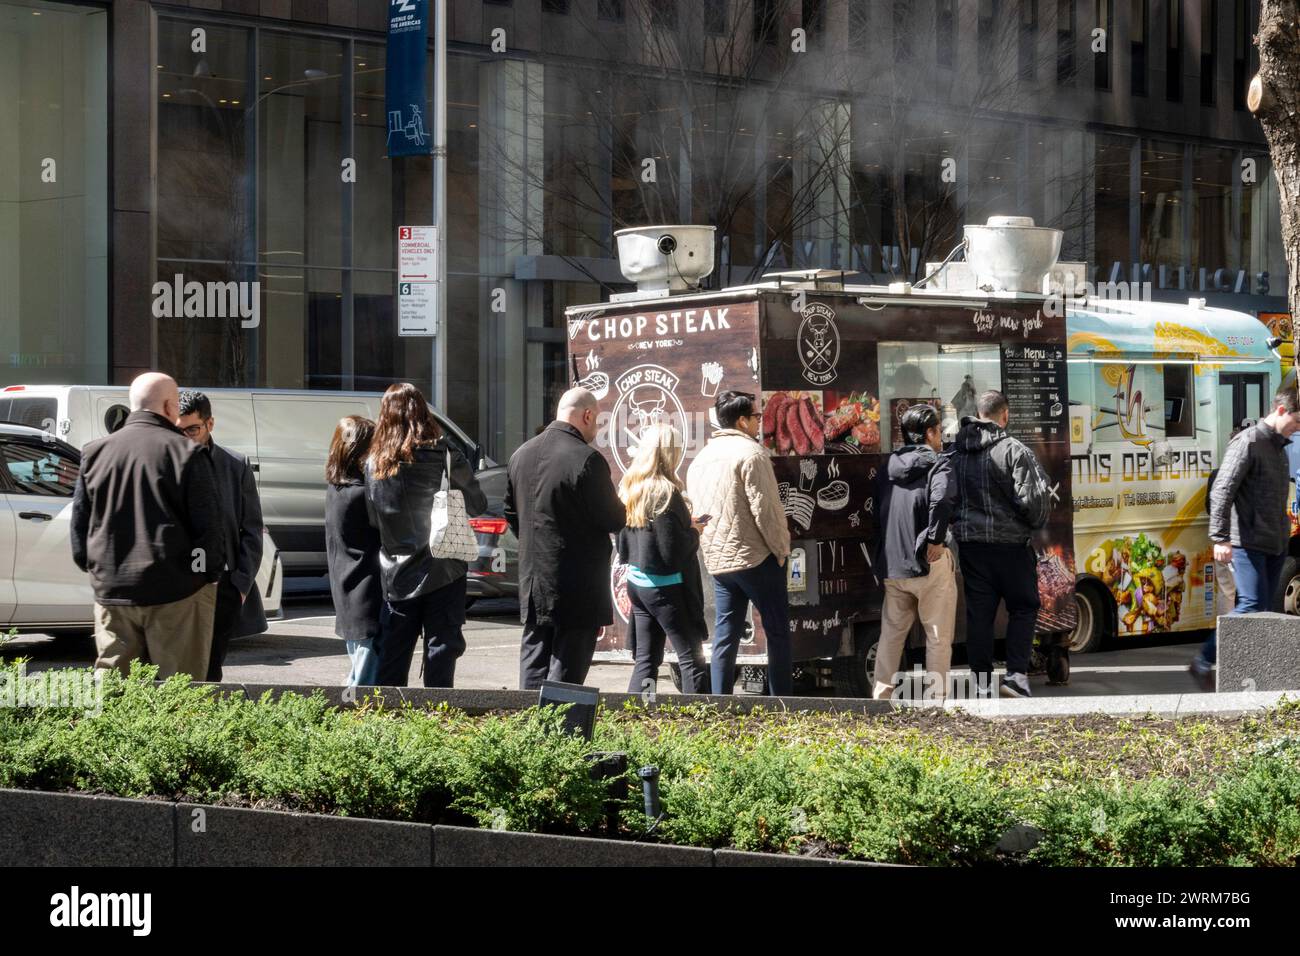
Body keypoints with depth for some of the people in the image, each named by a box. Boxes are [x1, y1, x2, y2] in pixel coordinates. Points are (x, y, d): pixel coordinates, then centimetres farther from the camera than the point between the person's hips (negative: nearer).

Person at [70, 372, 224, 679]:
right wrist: (211, 571, 6)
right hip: (177, 594, -4)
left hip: (111, 593, 4)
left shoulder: (95, 453, 9)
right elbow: (209, 525, -7)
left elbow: (79, 523, 13)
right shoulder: (188, 454, -6)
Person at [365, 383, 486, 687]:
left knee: (391, 654, 12)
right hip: (442, 570, -3)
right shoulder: (445, 456, -10)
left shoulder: (374, 463, -2)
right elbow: (477, 505, 0)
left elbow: (373, 518, 5)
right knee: (441, 650, 3)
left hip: (396, 574, 3)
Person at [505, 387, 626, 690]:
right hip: (577, 589, -7)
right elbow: (614, 520, -12)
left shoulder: (521, 455, 8)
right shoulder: (587, 459, -16)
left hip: (533, 582, 7)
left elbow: (511, 515, 17)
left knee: (533, 669, 11)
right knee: (566, 670, -3)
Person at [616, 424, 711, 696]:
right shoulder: (665, 493, -18)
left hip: (636, 581, 8)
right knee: (692, 660, -1)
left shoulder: (627, 488, 6)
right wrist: (694, 531, -2)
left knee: (646, 660, 11)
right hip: (667, 587, -8)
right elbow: (673, 551, -21)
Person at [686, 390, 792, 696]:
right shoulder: (750, 453, -12)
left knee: (726, 635, 8)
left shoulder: (701, 458, 13)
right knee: (777, 631, 2)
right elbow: (766, 509, -15)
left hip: (716, 559, 7)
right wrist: (781, 549, -6)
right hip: (756, 556, -7)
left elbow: (694, 509, 17)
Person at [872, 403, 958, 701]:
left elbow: (877, 510, 17)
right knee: (938, 637, 5)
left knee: (891, 634, 16)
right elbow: (942, 500, -28)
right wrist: (936, 538, -19)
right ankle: (936, 697, 6)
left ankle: (881, 695, 16)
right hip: (929, 564, -6)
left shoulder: (889, 466, 12)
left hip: (891, 564, 6)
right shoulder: (938, 464, -8)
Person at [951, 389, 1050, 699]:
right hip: (1009, 543, -5)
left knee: (978, 612, 7)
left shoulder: (956, 451, 6)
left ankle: (982, 682, 8)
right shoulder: (1013, 450, -12)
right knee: (1023, 607, 8)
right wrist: (1035, 524, 4)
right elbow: (1032, 499, -14)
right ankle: (1016, 674, -2)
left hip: (970, 543, 5)